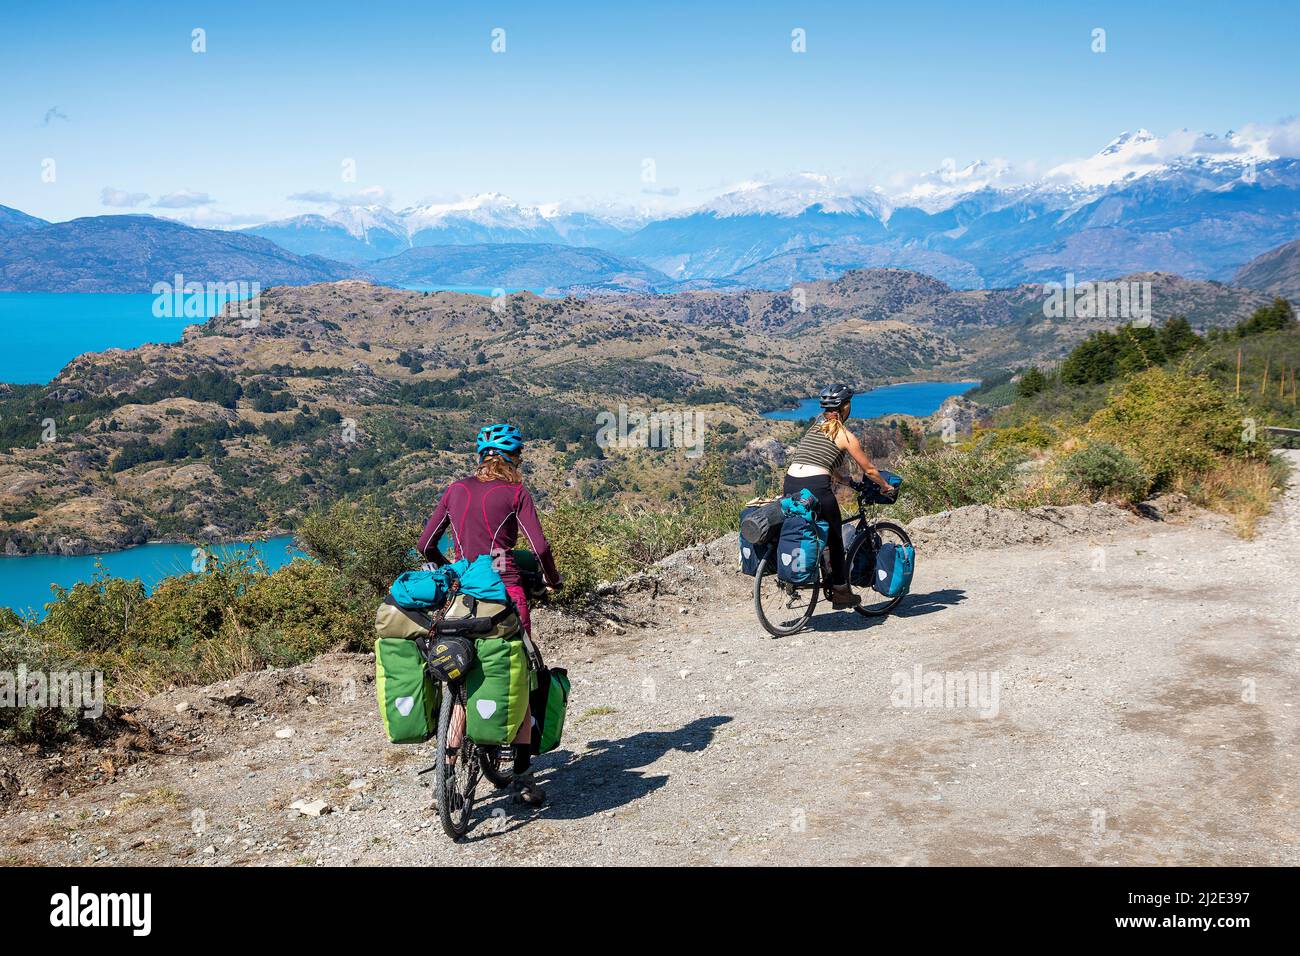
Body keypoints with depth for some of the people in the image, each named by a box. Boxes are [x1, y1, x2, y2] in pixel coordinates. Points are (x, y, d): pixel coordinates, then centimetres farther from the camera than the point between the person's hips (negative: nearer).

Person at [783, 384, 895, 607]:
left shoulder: (814, 428, 24)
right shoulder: (846, 436, 5)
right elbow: (869, 470, 12)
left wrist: (846, 479, 47)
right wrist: (886, 486, 29)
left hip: (790, 485, 5)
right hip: (816, 488, -5)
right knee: (835, 538, 11)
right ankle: (841, 591, 18)